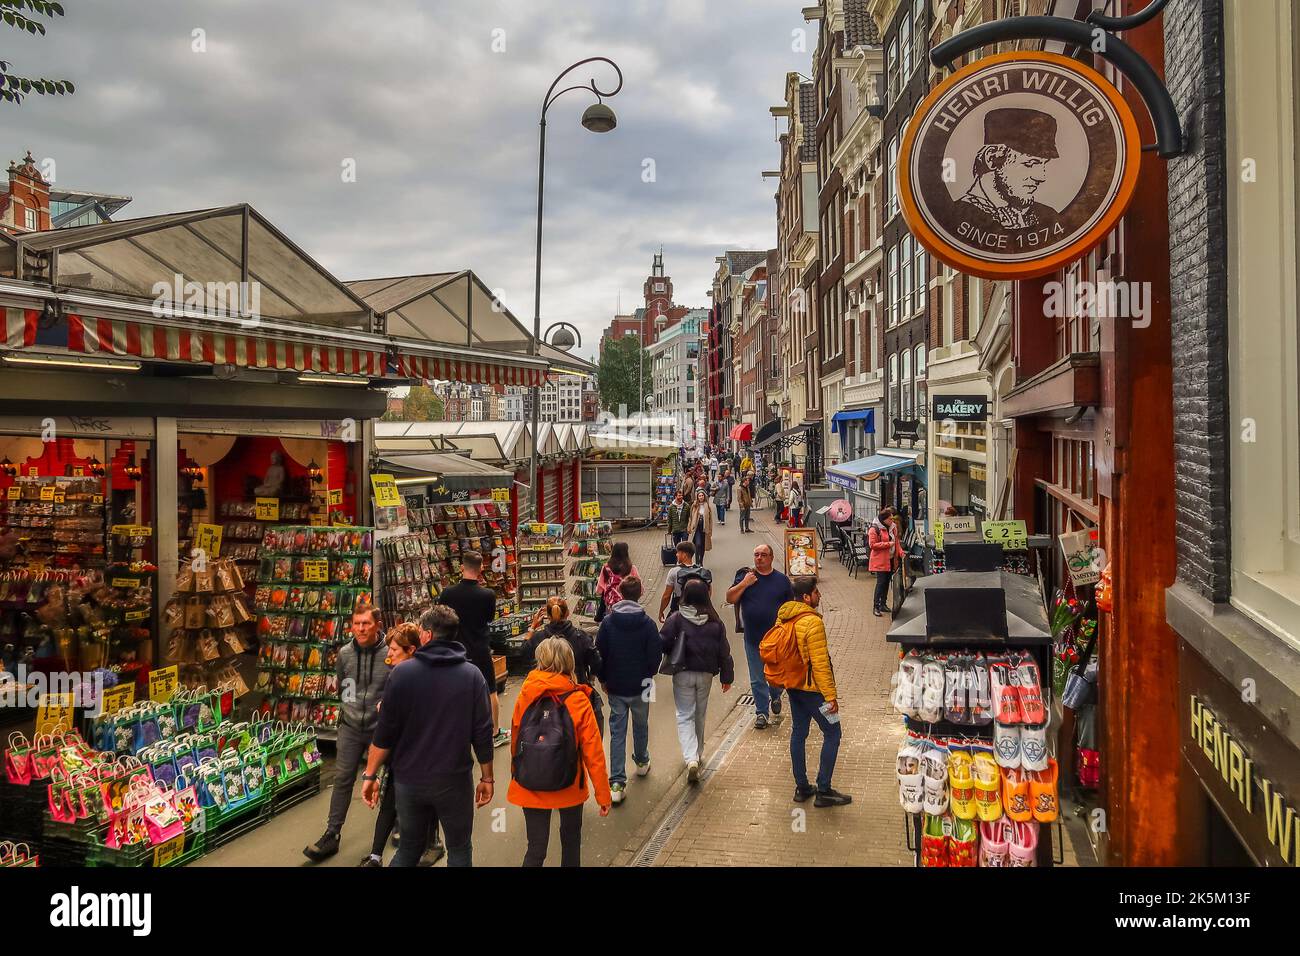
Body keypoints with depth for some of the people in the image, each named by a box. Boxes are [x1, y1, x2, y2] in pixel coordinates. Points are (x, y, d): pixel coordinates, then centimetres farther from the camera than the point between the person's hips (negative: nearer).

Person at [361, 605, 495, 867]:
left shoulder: (402, 673, -7)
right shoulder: (472, 675, -7)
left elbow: (385, 732, -6)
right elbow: (482, 733, -6)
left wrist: (370, 775, 4)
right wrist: (487, 777, 5)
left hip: (409, 779, 1)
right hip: (454, 779, -1)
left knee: (409, 848, 18)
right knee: (459, 849, 15)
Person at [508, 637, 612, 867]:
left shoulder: (525, 696, -9)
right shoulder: (579, 701, -15)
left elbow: (515, 739, 0)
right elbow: (593, 751, -13)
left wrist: (516, 773, 17)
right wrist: (603, 793, -4)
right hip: (569, 786, -1)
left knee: (536, 848, 7)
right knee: (571, 838, 23)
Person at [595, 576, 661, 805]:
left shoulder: (608, 621, -7)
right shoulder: (647, 623, -12)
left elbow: (599, 653, -2)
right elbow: (655, 655, -8)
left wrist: (603, 679, 11)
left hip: (615, 687, 1)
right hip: (640, 686, 0)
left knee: (617, 733, 2)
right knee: (641, 725, 23)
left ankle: (617, 783, -4)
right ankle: (642, 762, 44)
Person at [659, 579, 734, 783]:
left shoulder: (677, 618, -11)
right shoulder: (715, 622, -3)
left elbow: (663, 643, -13)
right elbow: (724, 651, 1)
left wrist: (672, 657, 9)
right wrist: (727, 676, 9)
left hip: (683, 673, -3)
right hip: (706, 674, 3)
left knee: (685, 716, 3)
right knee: (700, 715, 20)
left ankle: (691, 759, -15)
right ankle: (697, 753, 34)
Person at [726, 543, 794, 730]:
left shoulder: (781, 579, 2)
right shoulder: (745, 576, 1)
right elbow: (729, 599, -4)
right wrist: (744, 584, -16)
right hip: (753, 639, 0)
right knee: (757, 679, 4)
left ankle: (775, 696, 40)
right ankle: (761, 712, 15)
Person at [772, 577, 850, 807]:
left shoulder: (782, 617, 4)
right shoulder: (812, 622, -22)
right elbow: (820, 663, -23)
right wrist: (831, 695, -17)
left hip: (793, 685, 8)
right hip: (812, 688, -8)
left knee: (798, 733, 15)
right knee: (832, 733, 4)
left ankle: (801, 787, 22)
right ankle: (823, 791, 5)